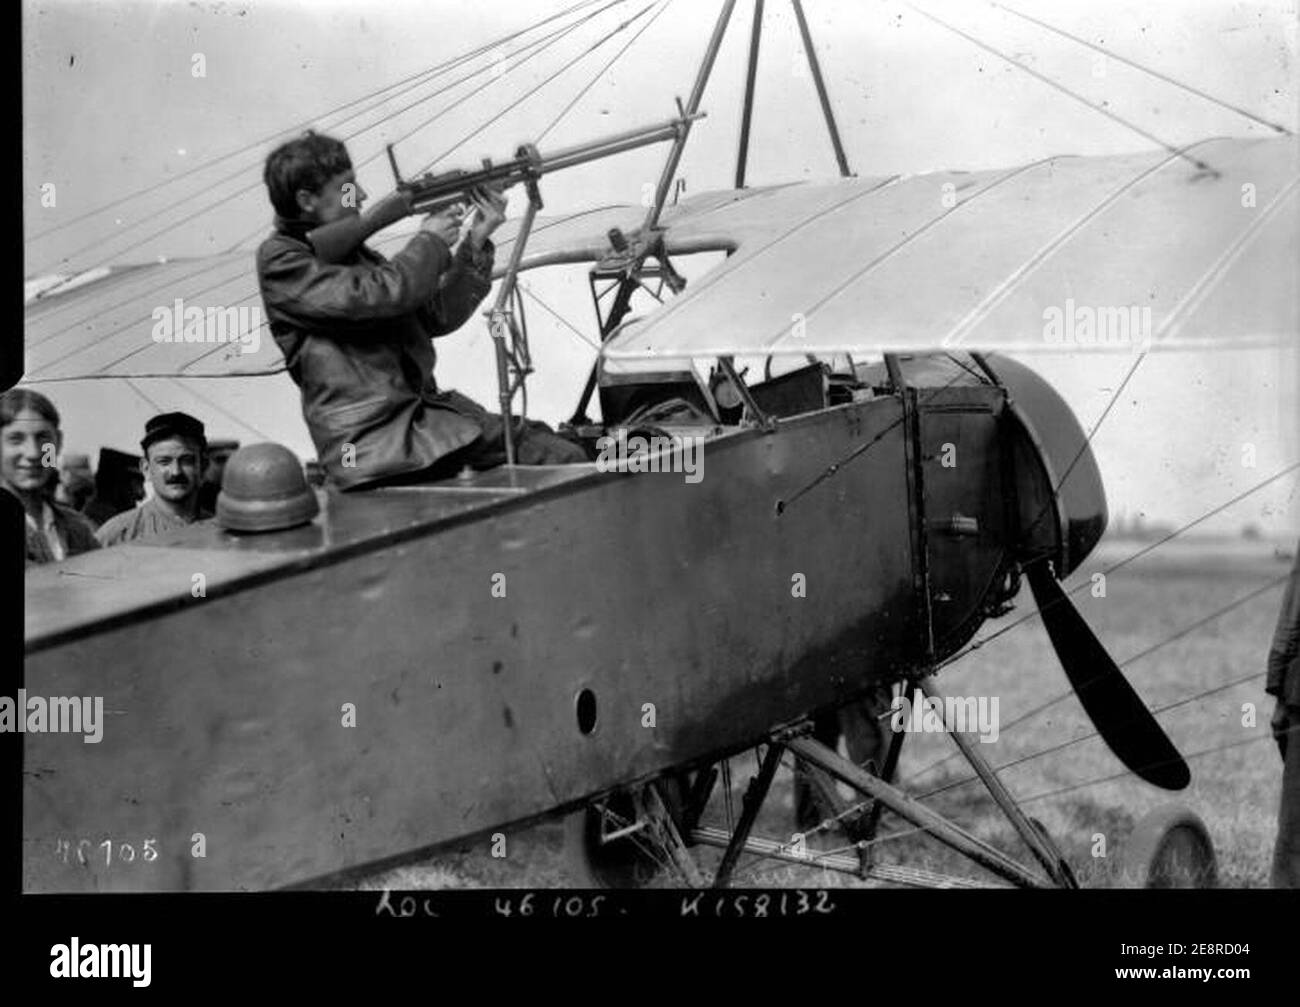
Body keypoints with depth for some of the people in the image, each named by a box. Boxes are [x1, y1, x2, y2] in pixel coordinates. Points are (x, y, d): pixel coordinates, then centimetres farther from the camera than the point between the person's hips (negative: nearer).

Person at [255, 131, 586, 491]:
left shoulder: (352, 252, 20)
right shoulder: (281, 260, -3)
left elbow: (437, 316, 18)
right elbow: (378, 295, -16)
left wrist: (476, 244, 7)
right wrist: (429, 242, 0)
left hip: (425, 407, 8)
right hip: (368, 438, -8)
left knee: (565, 459, -12)